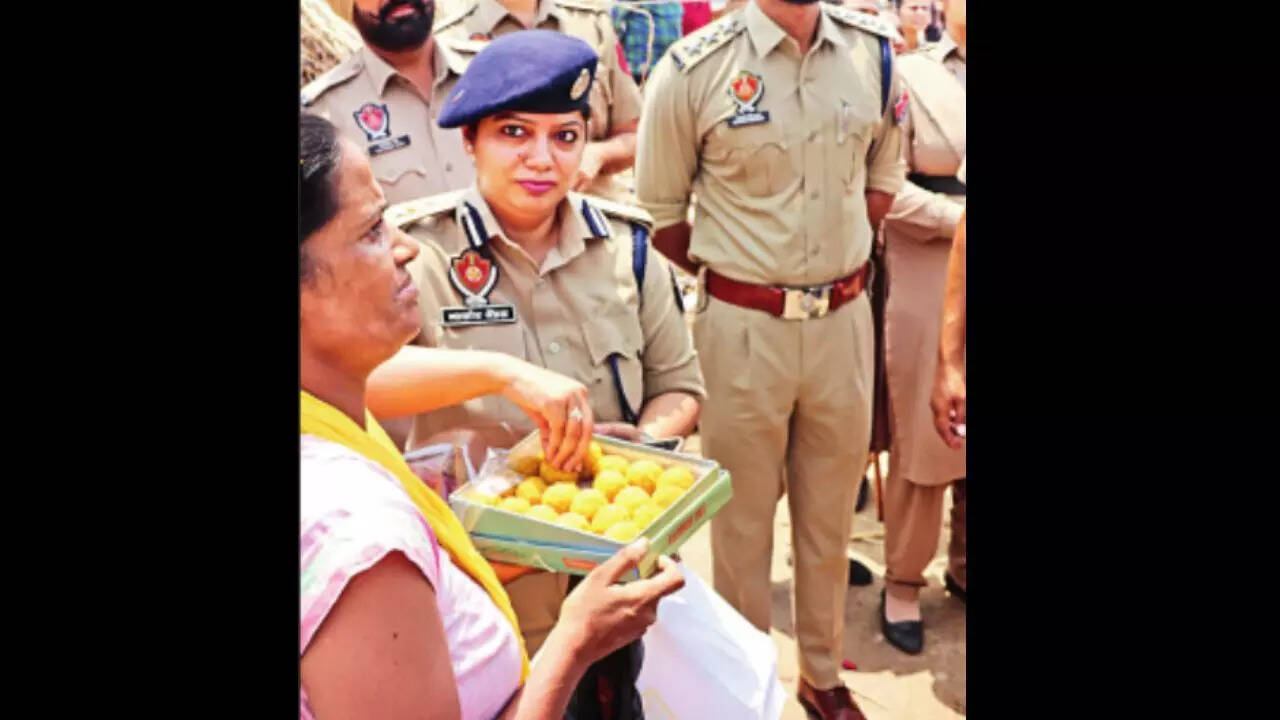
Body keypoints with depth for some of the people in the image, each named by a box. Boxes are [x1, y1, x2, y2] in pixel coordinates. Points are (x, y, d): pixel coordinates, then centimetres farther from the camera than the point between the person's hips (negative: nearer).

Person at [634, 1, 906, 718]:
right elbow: (660, 210, -3)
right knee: (743, 516, 12)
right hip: (744, 328, -3)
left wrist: (834, 254, 8)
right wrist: (729, 273, 5)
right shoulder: (695, 67, -11)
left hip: (846, 321, 4)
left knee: (832, 509, 17)